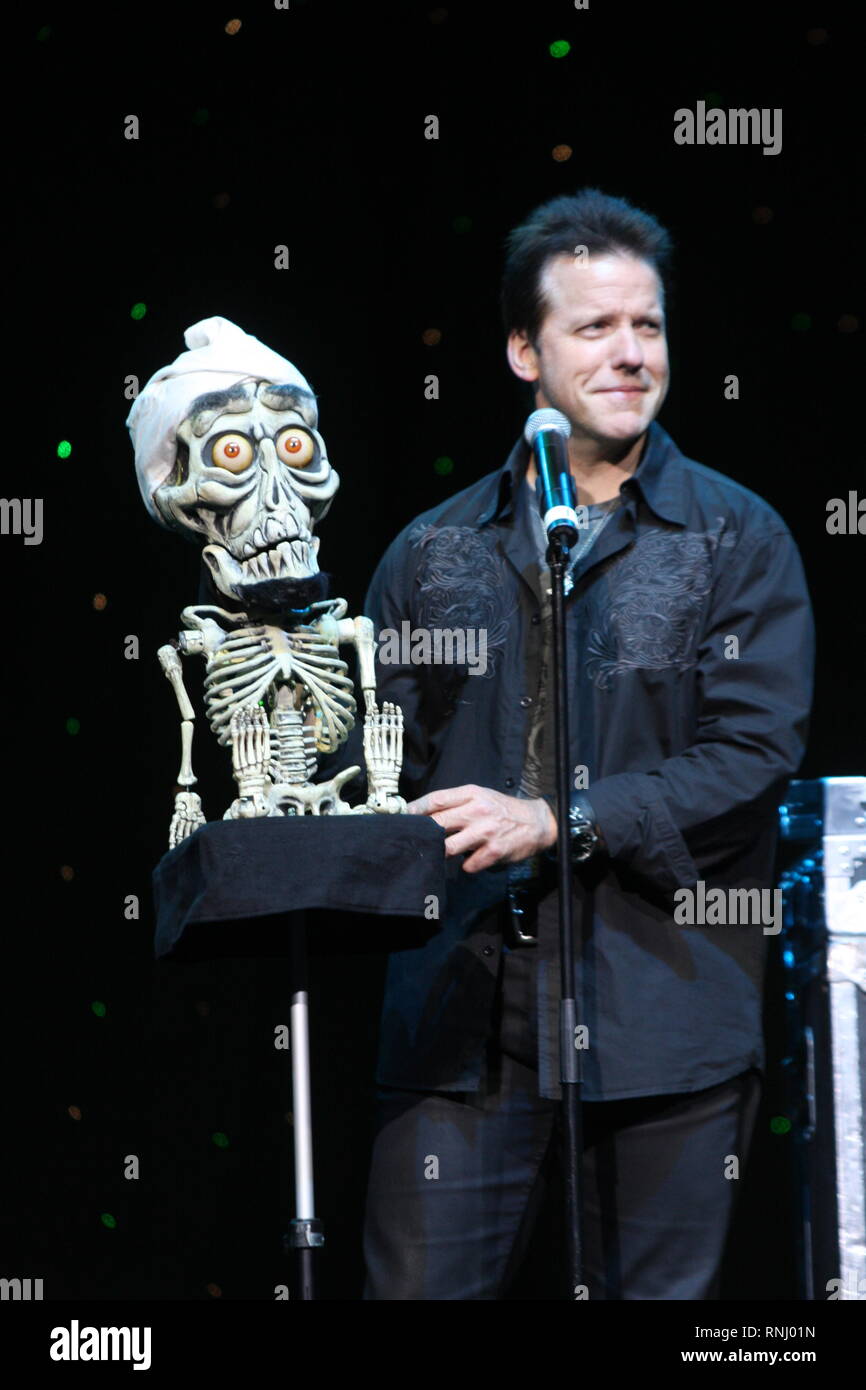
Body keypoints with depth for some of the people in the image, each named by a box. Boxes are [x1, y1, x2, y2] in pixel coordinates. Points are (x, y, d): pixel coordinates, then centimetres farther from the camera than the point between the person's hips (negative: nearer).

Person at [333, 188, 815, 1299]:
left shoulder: (738, 540, 5)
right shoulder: (434, 554, 13)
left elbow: (754, 759, -6)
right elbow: (380, 764, 11)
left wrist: (558, 821, -14)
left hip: (663, 1006, -1)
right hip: (463, 1001, 2)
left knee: (655, 1292, 5)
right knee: (420, 1287, -1)